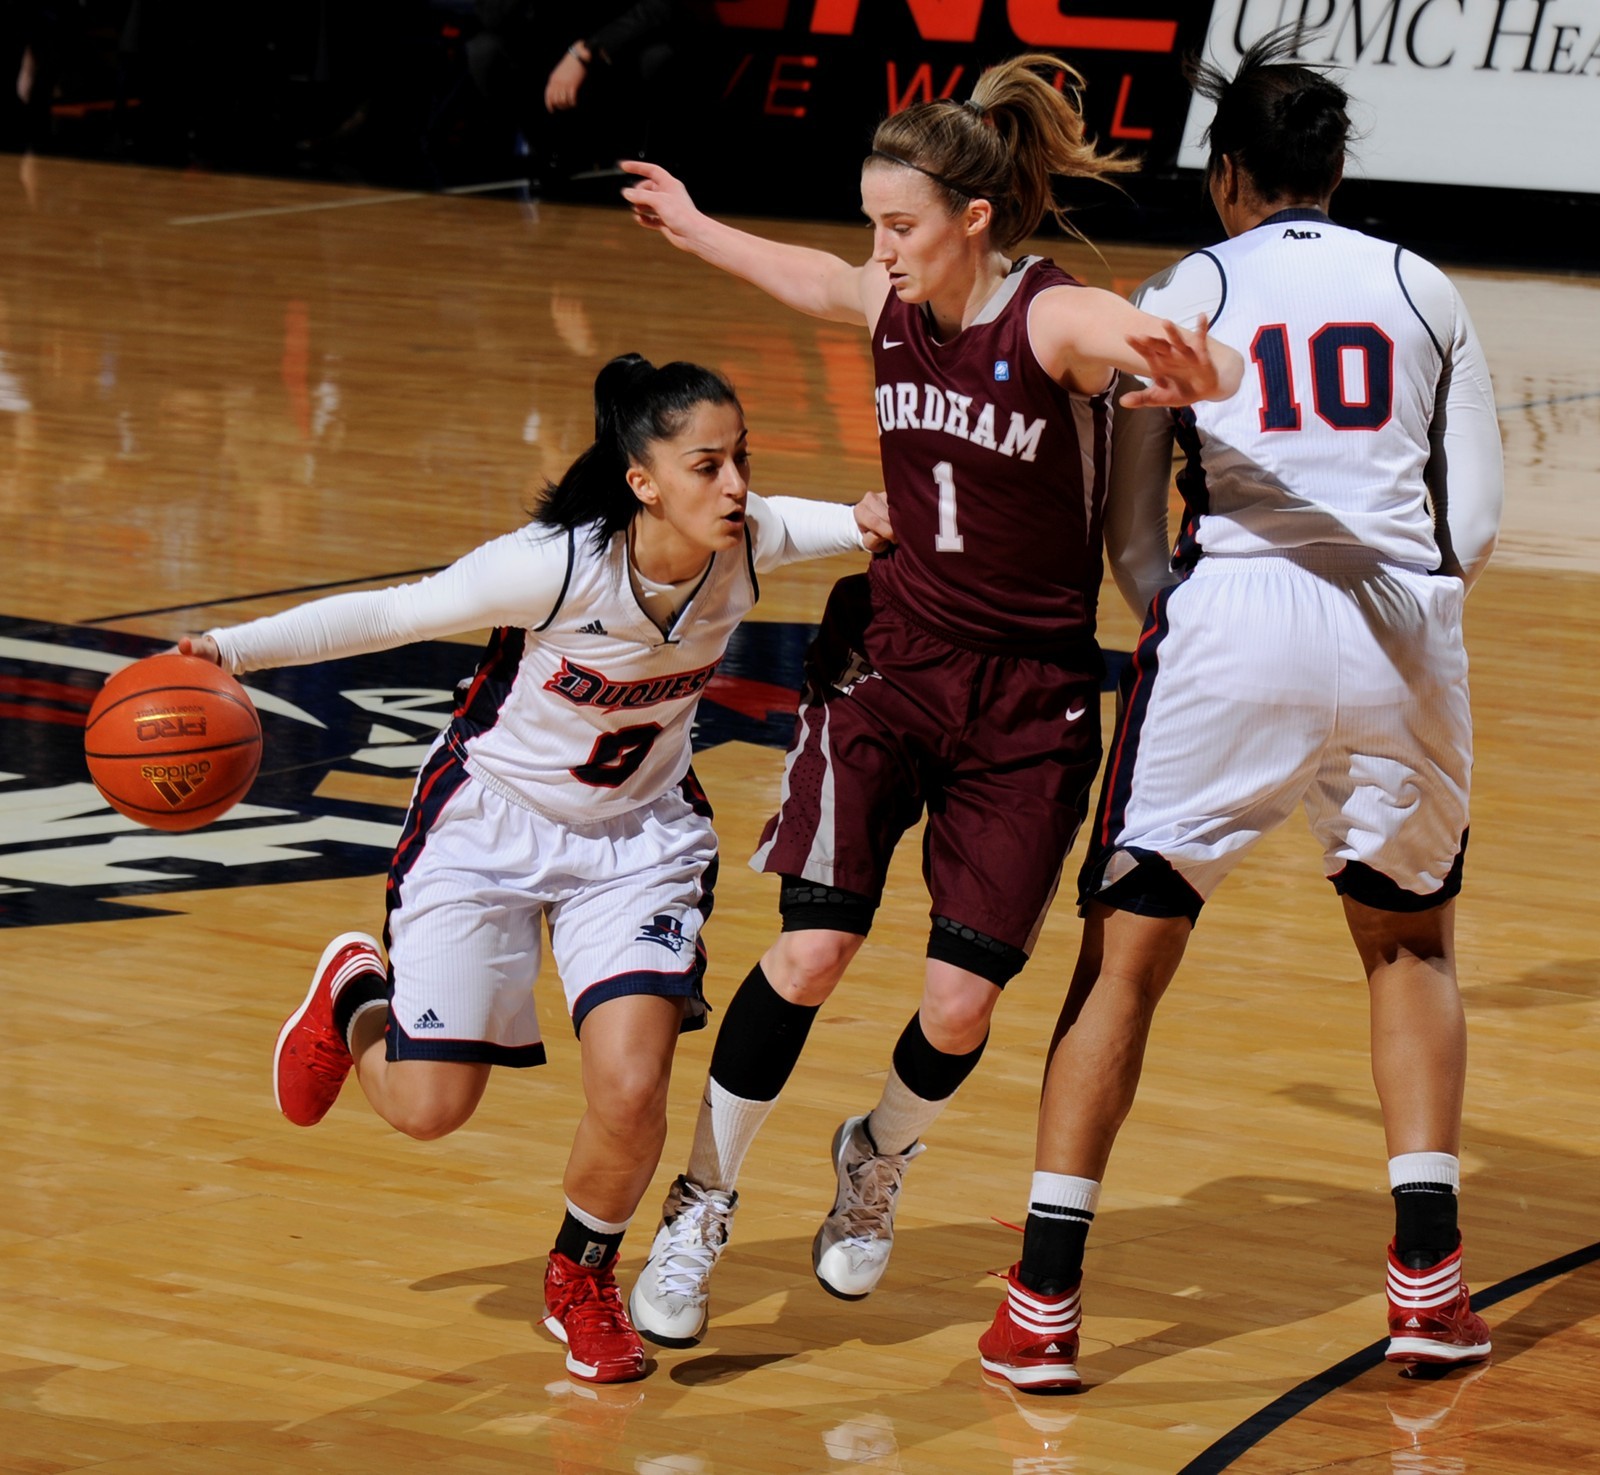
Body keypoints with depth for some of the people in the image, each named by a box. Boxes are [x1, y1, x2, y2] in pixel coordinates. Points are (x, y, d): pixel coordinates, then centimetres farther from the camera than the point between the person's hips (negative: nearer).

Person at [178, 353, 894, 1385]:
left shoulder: (747, 544, -18)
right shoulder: (554, 566, -31)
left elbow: (841, 523, 6)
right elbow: (394, 615, -19)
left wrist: (869, 523, -16)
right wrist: (232, 650, -24)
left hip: (640, 836, 3)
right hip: (492, 825, -3)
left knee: (631, 1091, -17)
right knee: (426, 1110, 0)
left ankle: (584, 1280, 14)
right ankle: (355, 994, 37)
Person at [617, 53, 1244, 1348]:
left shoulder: (1058, 319, -18)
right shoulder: (897, 308, -1)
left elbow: (1209, 364, -40)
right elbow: (814, 281, 25)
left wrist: (1195, 374, -66)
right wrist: (692, 226, 42)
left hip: (1028, 704, -3)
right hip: (888, 666, 3)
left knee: (963, 1004, -4)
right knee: (811, 951, -12)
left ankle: (878, 1160, 30)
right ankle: (702, 1207, 5)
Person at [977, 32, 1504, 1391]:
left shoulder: (1184, 295, 10)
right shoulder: (1424, 290, 16)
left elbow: (1133, 529, 6)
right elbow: (1478, 521, 11)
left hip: (1235, 617, -2)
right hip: (1403, 628, 2)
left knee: (1127, 956, 5)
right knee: (1412, 945, 23)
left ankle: (1043, 1302, -2)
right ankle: (1428, 1276, 12)